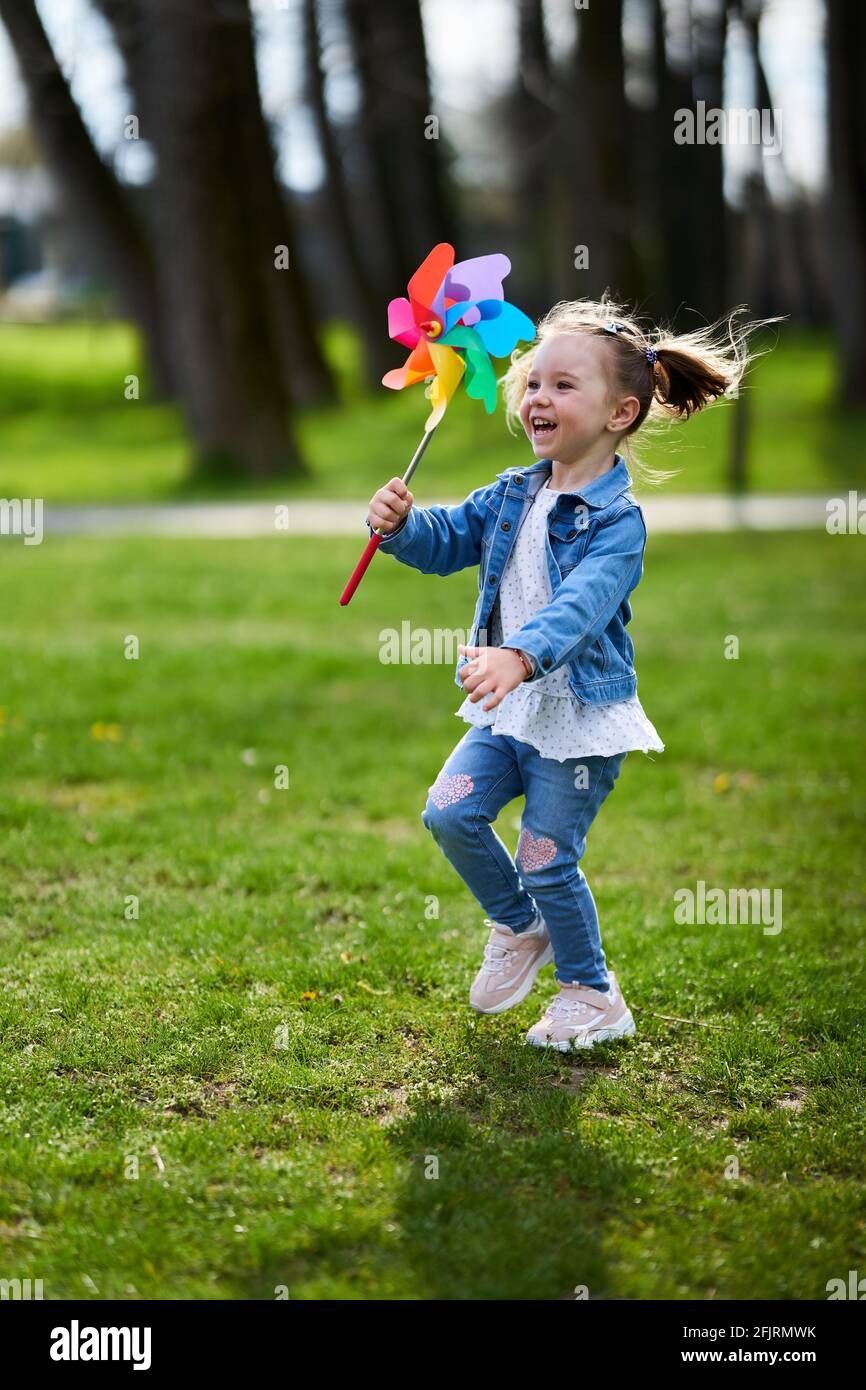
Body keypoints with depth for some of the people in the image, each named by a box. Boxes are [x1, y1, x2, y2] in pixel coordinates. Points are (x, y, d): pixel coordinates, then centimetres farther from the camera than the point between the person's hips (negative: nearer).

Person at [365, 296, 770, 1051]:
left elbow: (581, 603, -34)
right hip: (508, 710, 7)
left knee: (546, 859, -2)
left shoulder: (617, 519, -18)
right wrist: (401, 523, -15)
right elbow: (449, 539, 8)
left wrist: (520, 656, -51)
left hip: (582, 717, -6)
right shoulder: (512, 494, 5)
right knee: (450, 810, -5)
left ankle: (593, 995, 20)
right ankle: (518, 927, 22)